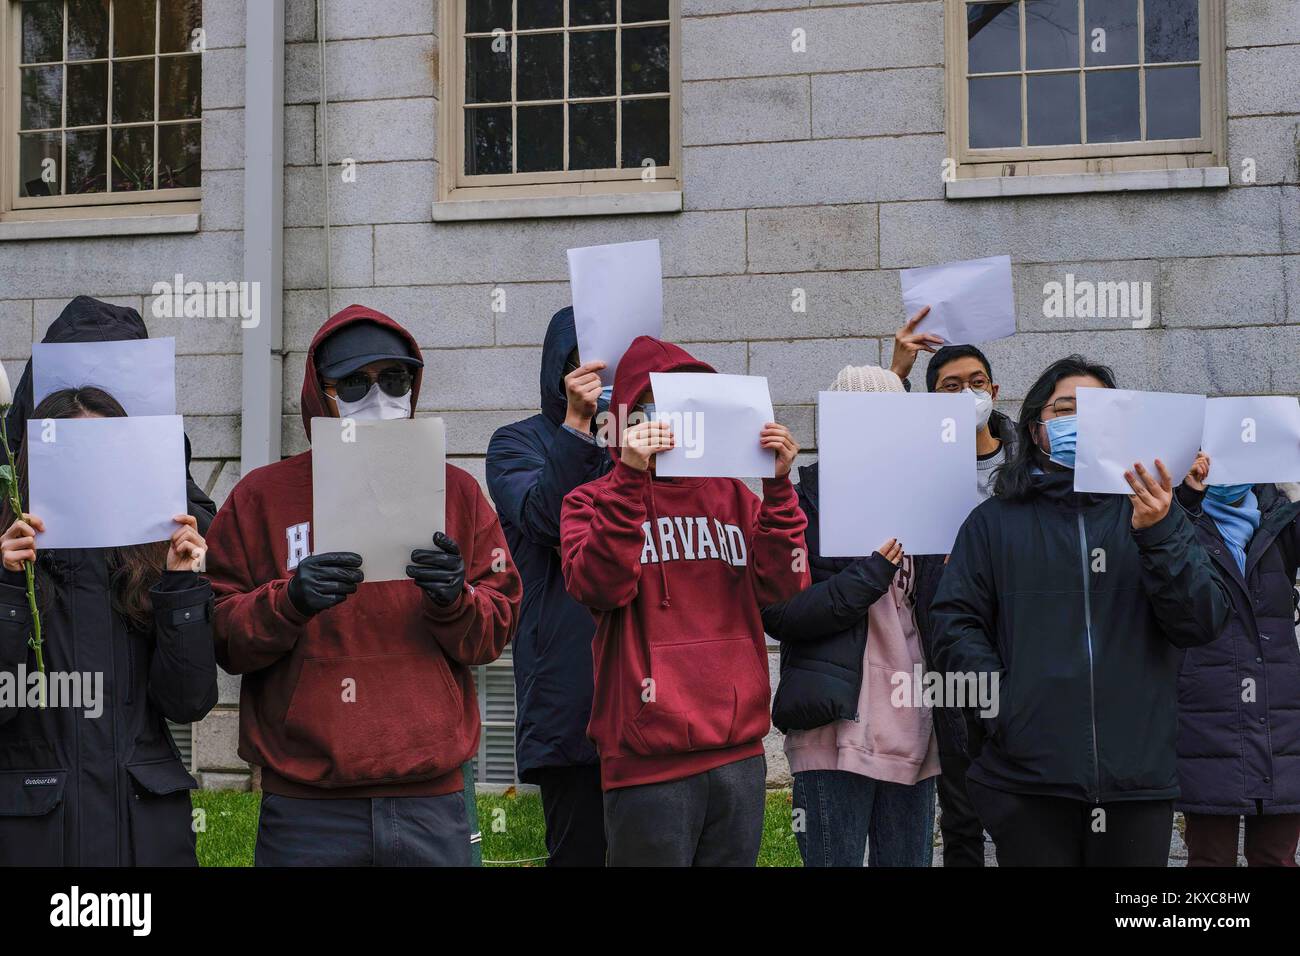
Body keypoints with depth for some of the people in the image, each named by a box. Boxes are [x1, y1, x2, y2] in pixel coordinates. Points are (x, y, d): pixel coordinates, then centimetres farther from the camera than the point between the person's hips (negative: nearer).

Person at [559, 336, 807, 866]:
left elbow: (784, 588, 1)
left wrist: (779, 486, -8)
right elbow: (598, 587, -15)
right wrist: (630, 479, -21)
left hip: (739, 753, 4)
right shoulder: (594, 500, 4)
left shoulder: (734, 496, 14)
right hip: (648, 761, -4)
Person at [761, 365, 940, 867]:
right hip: (837, 733, -6)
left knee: (908, 858, 10)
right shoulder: (805, 502, -1)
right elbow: (776, 612, -11)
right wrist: (868, 575, -16)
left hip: (913, 732, 6)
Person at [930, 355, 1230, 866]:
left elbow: (1203, 623, 0)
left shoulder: (1155, 513, 10)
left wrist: (1157, 536, -14)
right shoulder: (995, 521, 8)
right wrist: (1000, 704, -11)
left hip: (1139, 780, 1)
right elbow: (955, 623, 2)